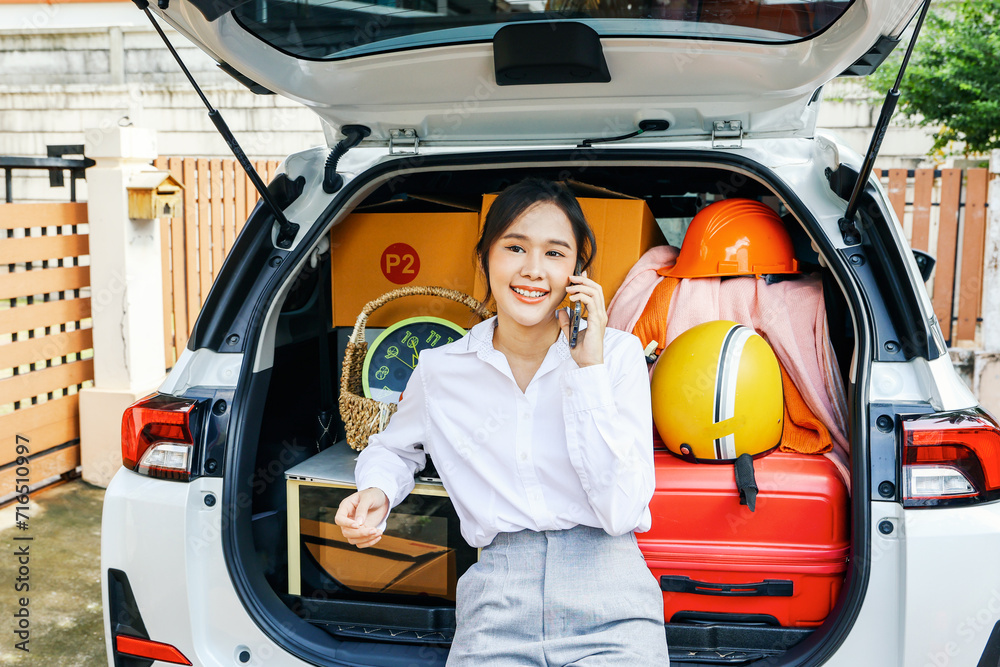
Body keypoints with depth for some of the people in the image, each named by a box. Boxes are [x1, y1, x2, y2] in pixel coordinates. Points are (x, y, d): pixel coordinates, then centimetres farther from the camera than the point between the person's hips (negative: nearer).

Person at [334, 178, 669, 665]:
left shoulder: (618, 353, 0)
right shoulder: (440, 370, 4)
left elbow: (620, 511, -9)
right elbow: (393, 447, 24)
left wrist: (589, 368, -11)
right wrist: (376, 493, 2)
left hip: (610, 609, -1)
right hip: (497, 608, 1)